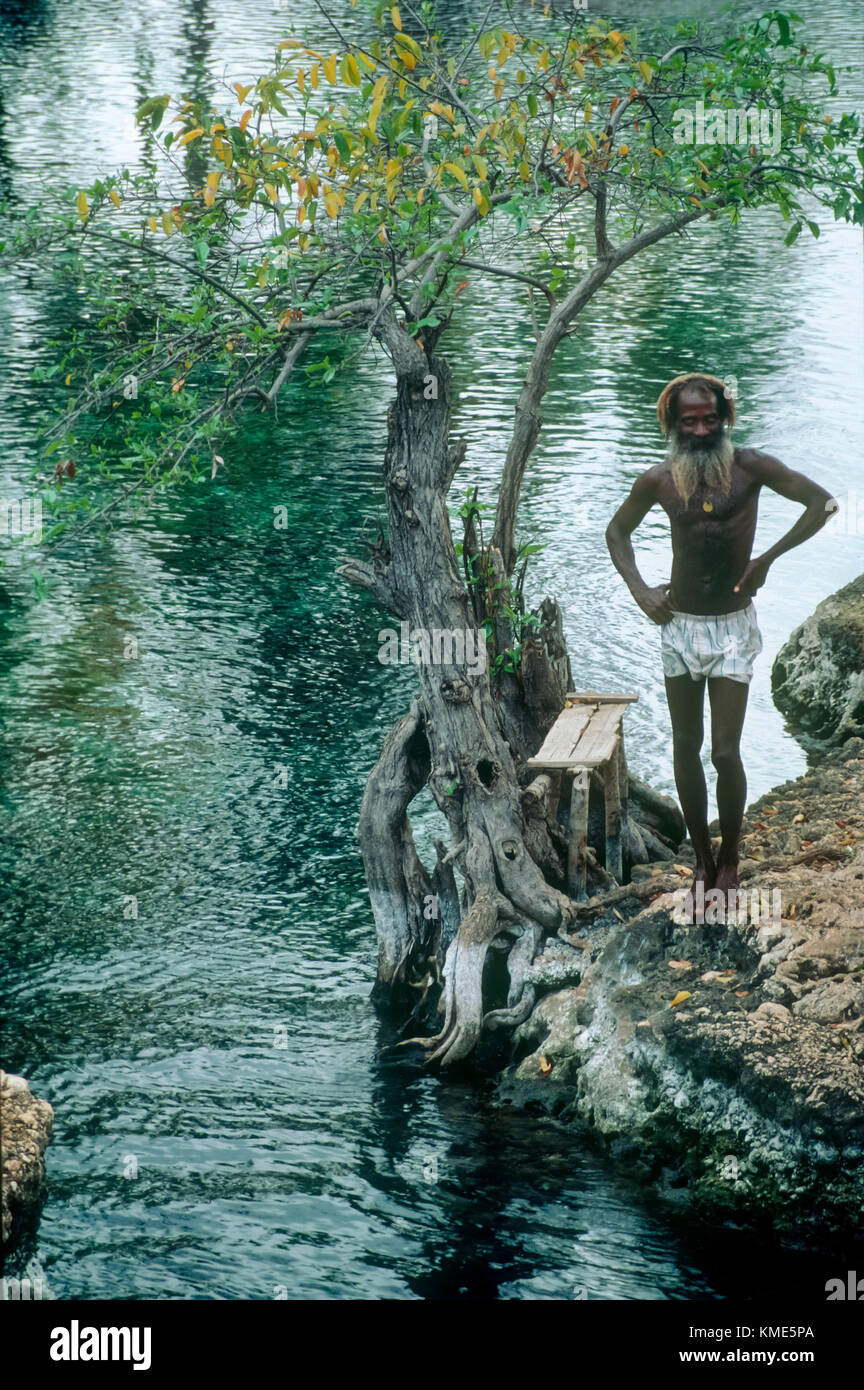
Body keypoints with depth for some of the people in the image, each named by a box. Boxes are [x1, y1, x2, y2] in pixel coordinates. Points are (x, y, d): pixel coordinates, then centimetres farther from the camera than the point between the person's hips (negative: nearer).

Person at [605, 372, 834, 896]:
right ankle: (703, 861, 22)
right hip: (679, 625, 2)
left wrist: (767, 559, -11)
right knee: (686, 748, 8)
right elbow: (617, 530, 14)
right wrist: (639, 590, 1)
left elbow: (823, 503, -6)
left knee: (726, 752, -5)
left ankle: (730, 859, 15)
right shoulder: (658, 481, -3)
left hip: (733, 627, -2)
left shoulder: (750, 467, -10)